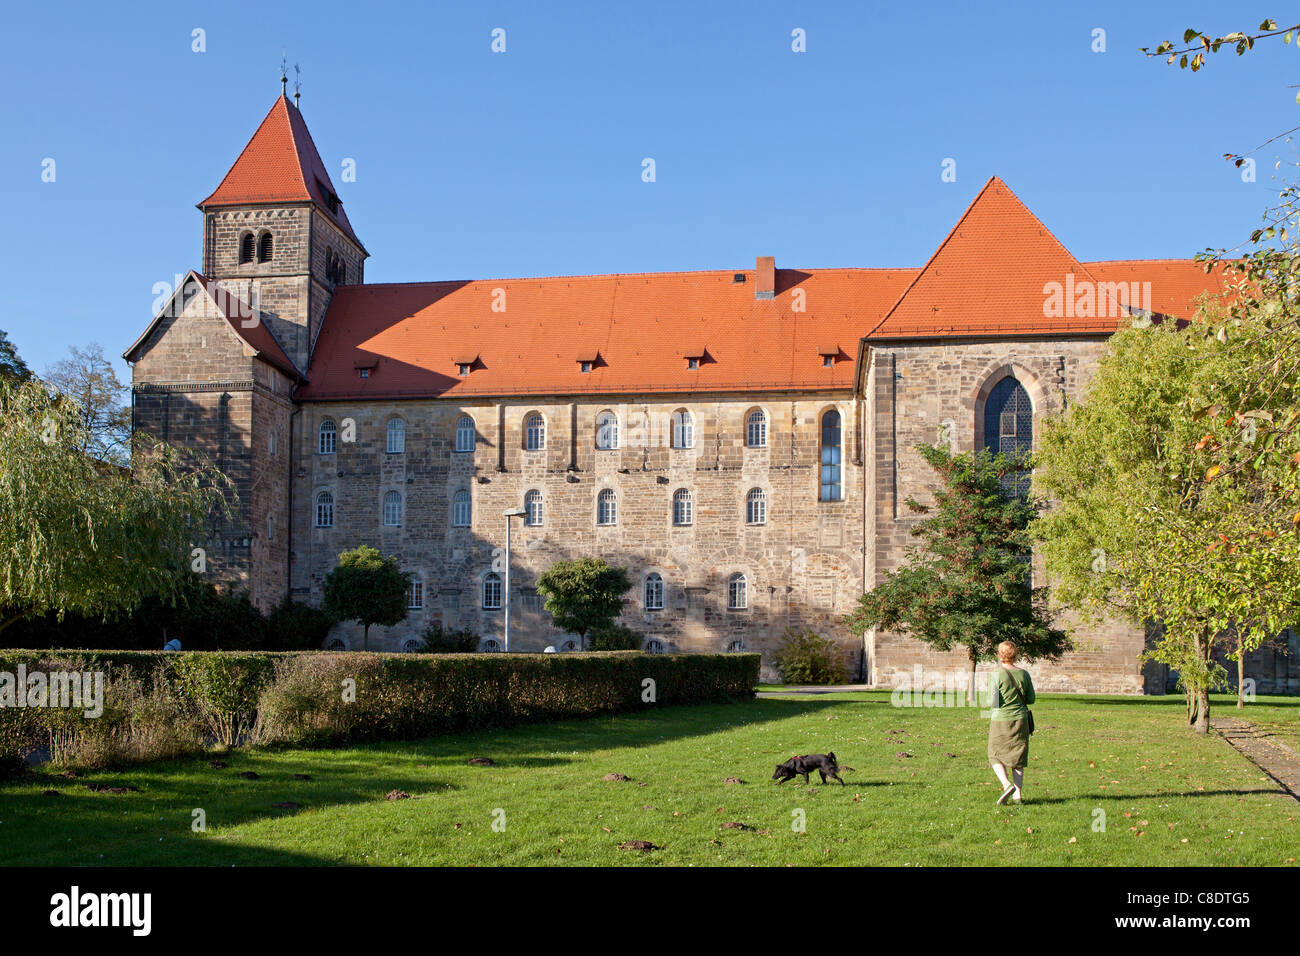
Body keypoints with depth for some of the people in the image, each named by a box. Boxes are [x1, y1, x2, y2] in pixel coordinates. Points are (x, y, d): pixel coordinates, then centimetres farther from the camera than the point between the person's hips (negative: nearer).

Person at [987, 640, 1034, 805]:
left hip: (1000, 719, -4)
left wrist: (991, 701, 6)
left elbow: (993, 702, -16)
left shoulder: (996, 675, -13)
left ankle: (1007, 785, -11)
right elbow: (1031, 699, 7)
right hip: (1020, 719, 4)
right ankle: (1017, 794, 10)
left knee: (996, 756, 10)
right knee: (1017, 758, 12)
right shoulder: (1024, 674, 0)